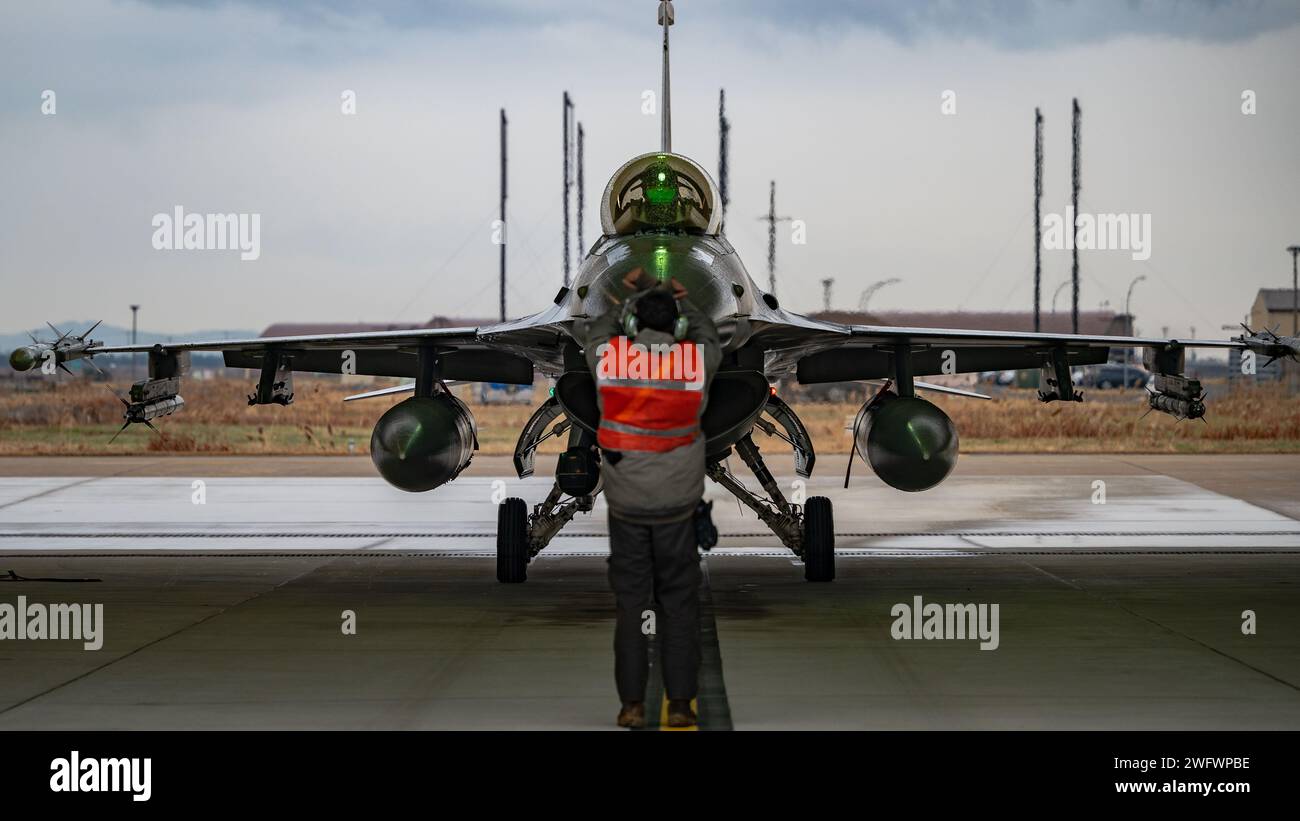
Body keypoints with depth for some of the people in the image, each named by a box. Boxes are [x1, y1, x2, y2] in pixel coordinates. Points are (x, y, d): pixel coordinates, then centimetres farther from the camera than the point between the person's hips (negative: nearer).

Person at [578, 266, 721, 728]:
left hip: (624, 503, 1)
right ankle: (680, 703, 5)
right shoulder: (697, 360, -6)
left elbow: (599, 330, 18)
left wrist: (637, 296, 27)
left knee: (630, 601, 7)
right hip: (677, 502, 0)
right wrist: (677, 298, 29)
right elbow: (707, 334, 17)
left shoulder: (607, 357, -6)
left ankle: (632, 704, 5)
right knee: (679, 601, 7)